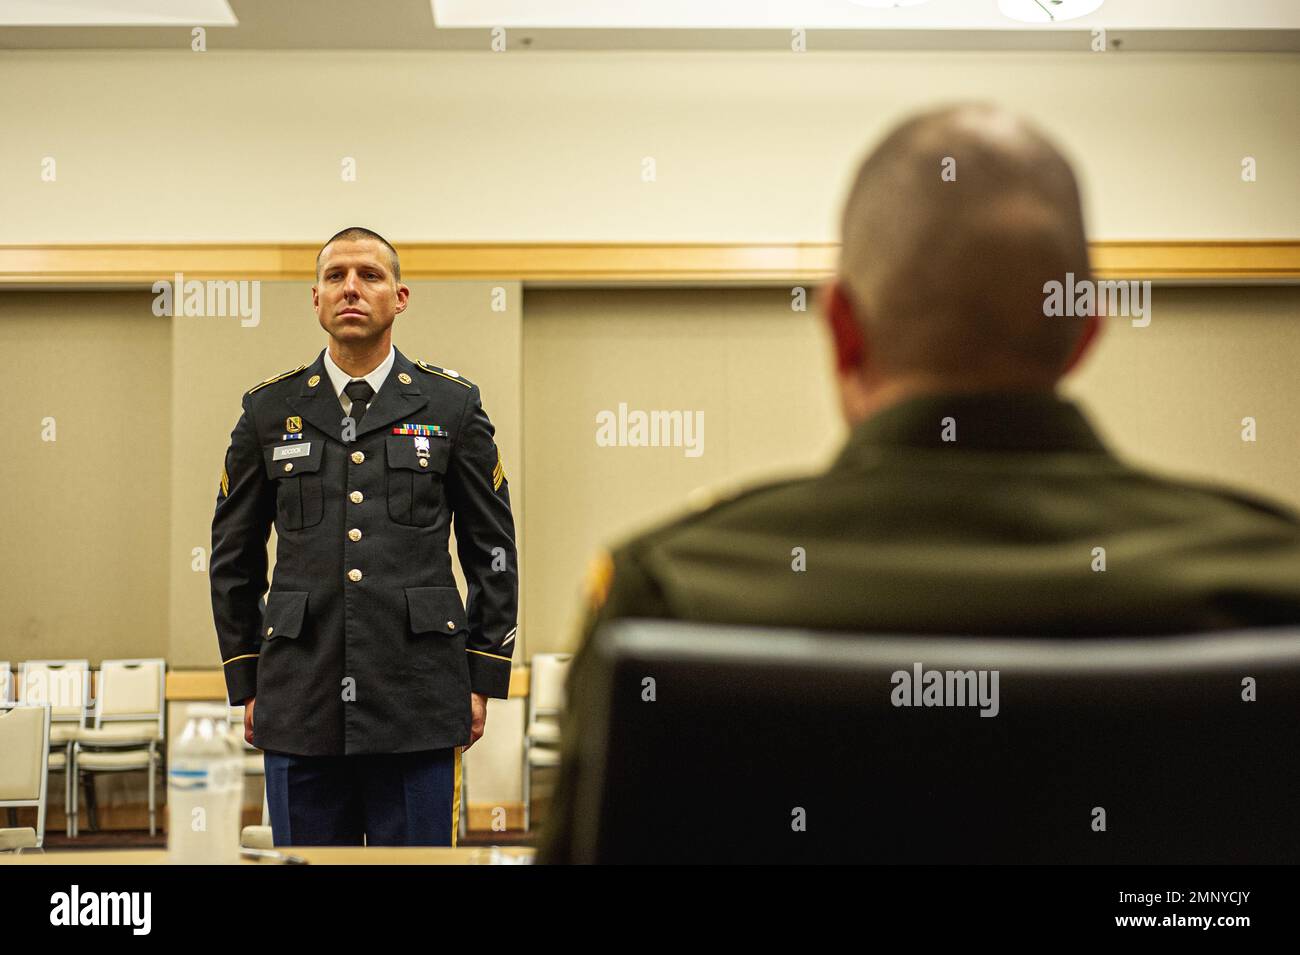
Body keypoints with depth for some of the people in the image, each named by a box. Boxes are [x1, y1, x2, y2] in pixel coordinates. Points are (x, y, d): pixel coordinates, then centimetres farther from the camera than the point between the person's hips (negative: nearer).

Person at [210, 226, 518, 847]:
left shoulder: (453, 405, 5)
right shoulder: (269, 409, 8)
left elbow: (493, 552, 7)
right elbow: (233, 557, 13)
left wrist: (482, 681, 3)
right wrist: (246, 682, 8)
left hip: (418, 704, -1)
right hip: (299, 706, 1)